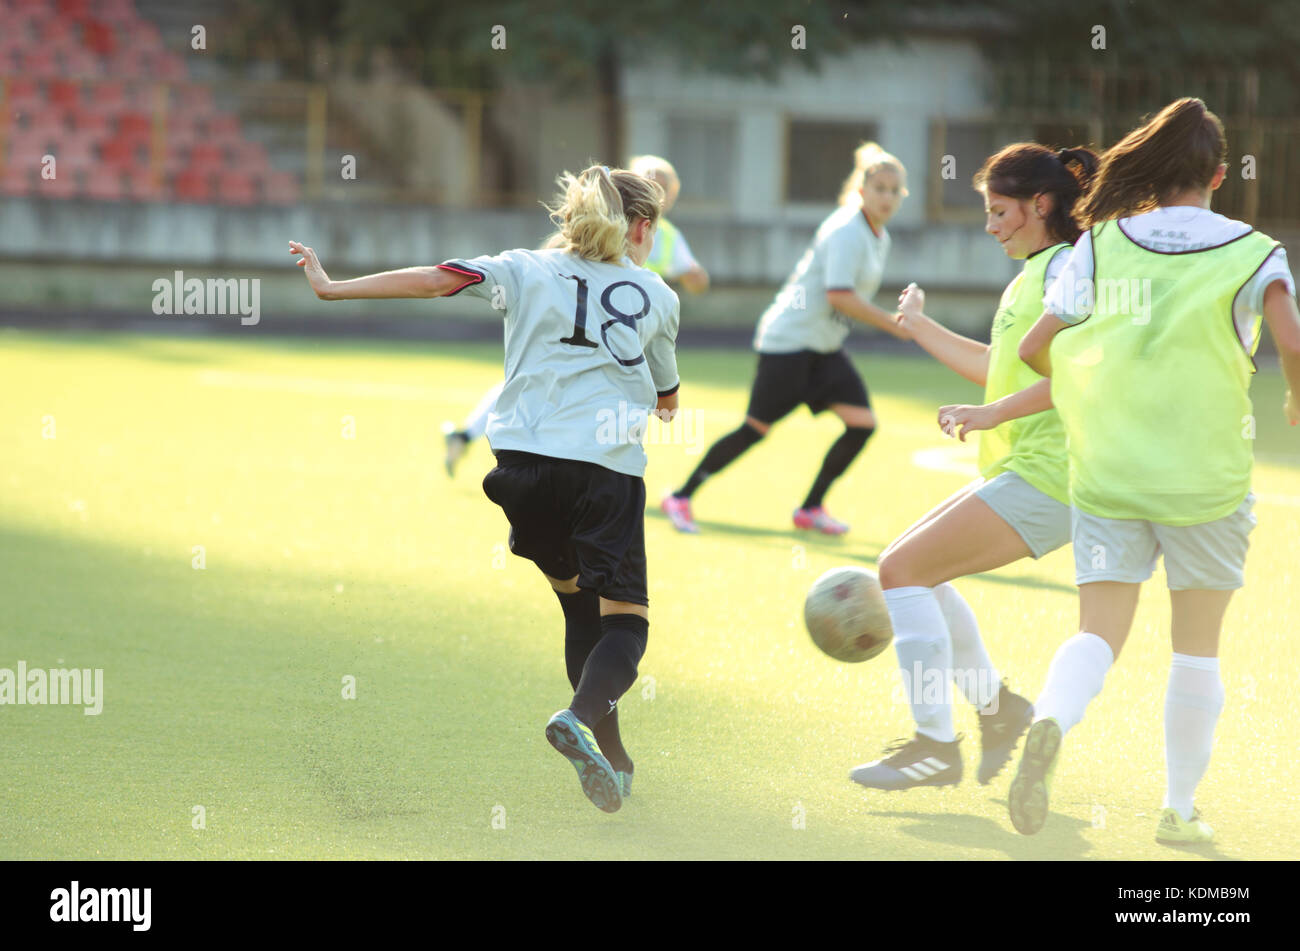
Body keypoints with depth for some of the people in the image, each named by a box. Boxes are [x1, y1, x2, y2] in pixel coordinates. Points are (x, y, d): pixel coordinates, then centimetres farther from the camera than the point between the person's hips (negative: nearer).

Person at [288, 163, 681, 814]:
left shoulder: (529, 271, 13)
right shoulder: (657, 296, 15)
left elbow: (432, 279, 0)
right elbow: (667, 399, 31)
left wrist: (333, 288, 2)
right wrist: (659, 403, 55)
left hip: (525, 461, 2)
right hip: (608, 469, -2)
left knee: (579, 606, 19)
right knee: (624, 619, 0)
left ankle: (612, 760, 18)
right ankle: (580, 717, -31)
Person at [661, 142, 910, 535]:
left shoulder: (879, 238, 11)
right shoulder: (846, 232, -18)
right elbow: (839, 296, -29)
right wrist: (894, 325, -26)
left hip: (824, 348, 9)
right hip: (789, 338, -9)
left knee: (862, 423, -2)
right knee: (757, 428, -7)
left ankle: (811, 508, 9)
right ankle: (680, 498, 6)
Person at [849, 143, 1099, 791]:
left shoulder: (1067, 266, -11)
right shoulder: (1033, 275, 20)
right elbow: (1000, 368, 33)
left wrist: (990, 413, -26)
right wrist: (920, 327, 36)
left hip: (1047, 477, -10)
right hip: (1022, 471, 10)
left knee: (902, 569, -14)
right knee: (909, 569, 15)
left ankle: (935, 744, -10)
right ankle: (997, 706, 19)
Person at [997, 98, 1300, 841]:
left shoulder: (1102, 245, 3)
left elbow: (1035, 346, 4)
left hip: (1107, 474, 2)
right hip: (1207, 475, -2)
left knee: (1100, 633, 2)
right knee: (1198, 647, 13)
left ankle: (1050, 724, -30)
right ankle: (1180, 807, 19)